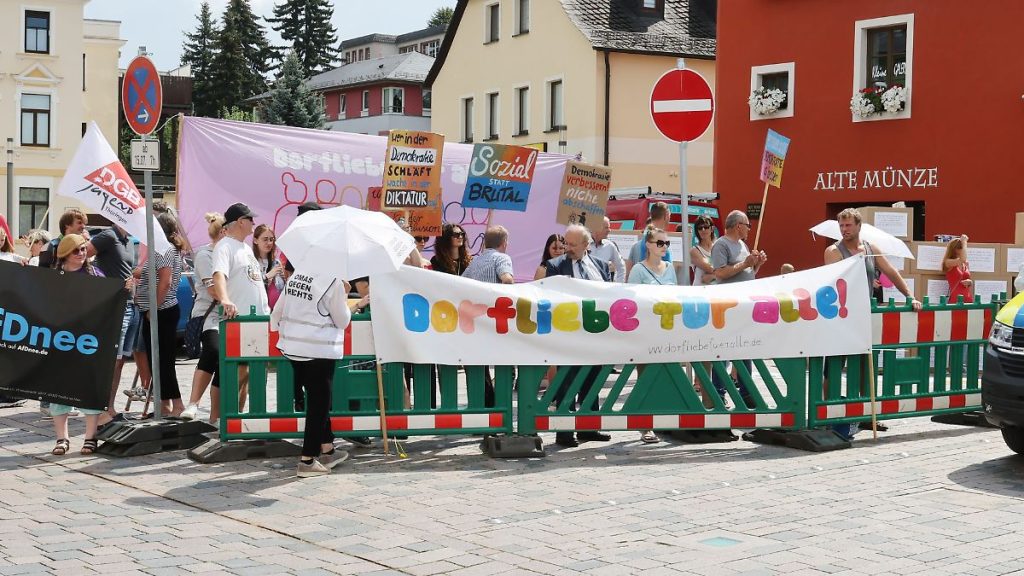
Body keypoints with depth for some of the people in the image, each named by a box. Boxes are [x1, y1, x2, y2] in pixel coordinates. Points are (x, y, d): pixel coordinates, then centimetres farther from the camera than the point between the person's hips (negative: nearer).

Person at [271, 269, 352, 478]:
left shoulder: (297, 274, 7)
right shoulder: (334, 282, -15)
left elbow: (278, 310, 12)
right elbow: (342, 321, -6)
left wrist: (278, 327, 29)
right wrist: (344, 296, 5)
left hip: (292, 348, 8)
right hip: (319, 351, -7)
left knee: (318, 400, 19)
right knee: (319, 404, 2)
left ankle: (327, 449, 30)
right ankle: (307, 461, 2)